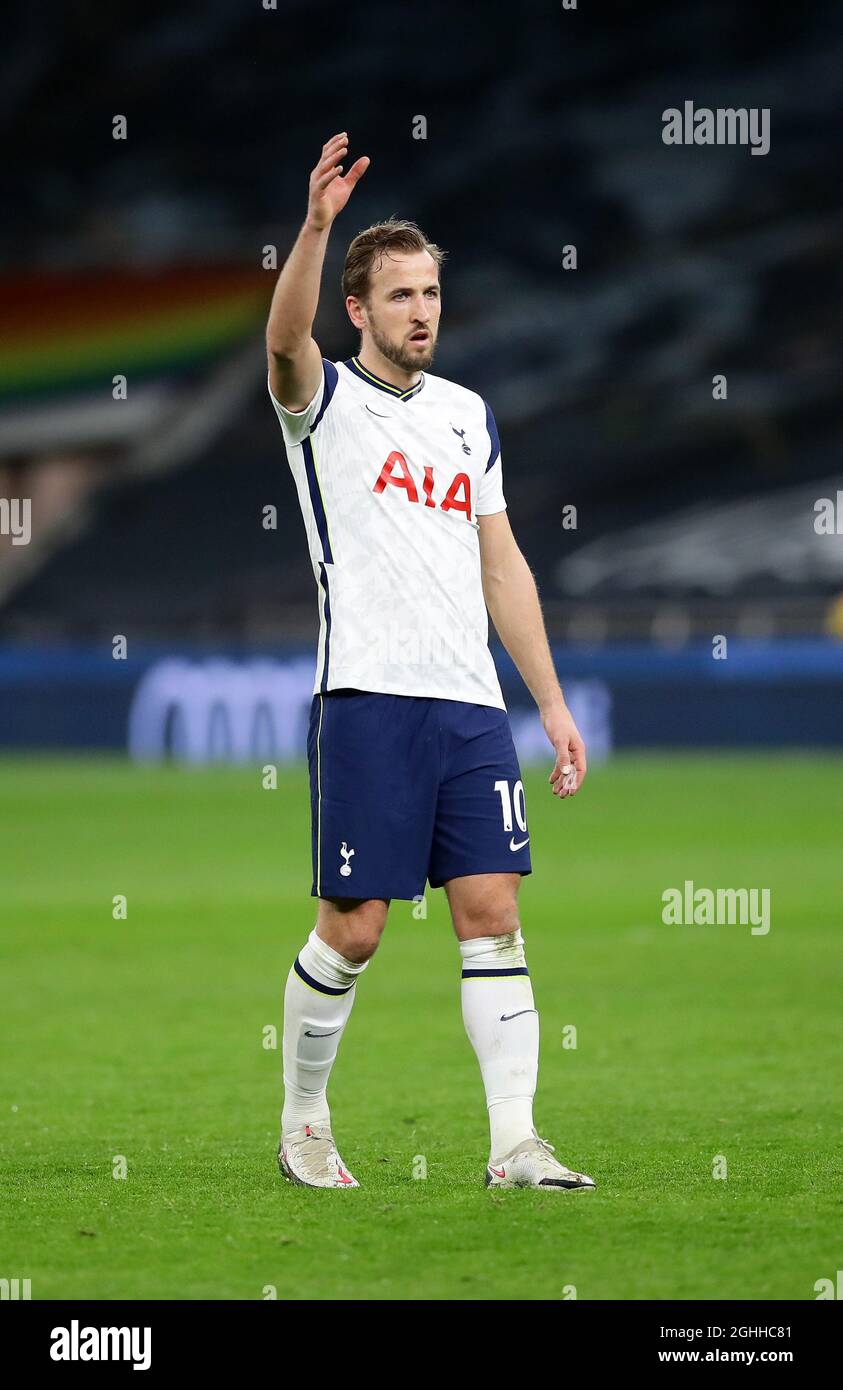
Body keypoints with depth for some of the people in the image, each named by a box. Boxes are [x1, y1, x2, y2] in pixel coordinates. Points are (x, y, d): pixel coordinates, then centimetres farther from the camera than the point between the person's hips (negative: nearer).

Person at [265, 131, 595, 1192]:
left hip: (471, 704, 5)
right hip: (367, 697, -5)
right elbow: (286, 336, -22)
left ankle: (514, 1144, -5)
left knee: (491, 913, -3)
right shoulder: (325, 403, 2)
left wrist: (551, 702, 14)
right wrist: (316, 227, -39)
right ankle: (303, 1125, 15)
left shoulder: (468, 415, 17)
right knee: (352, 926, -3)